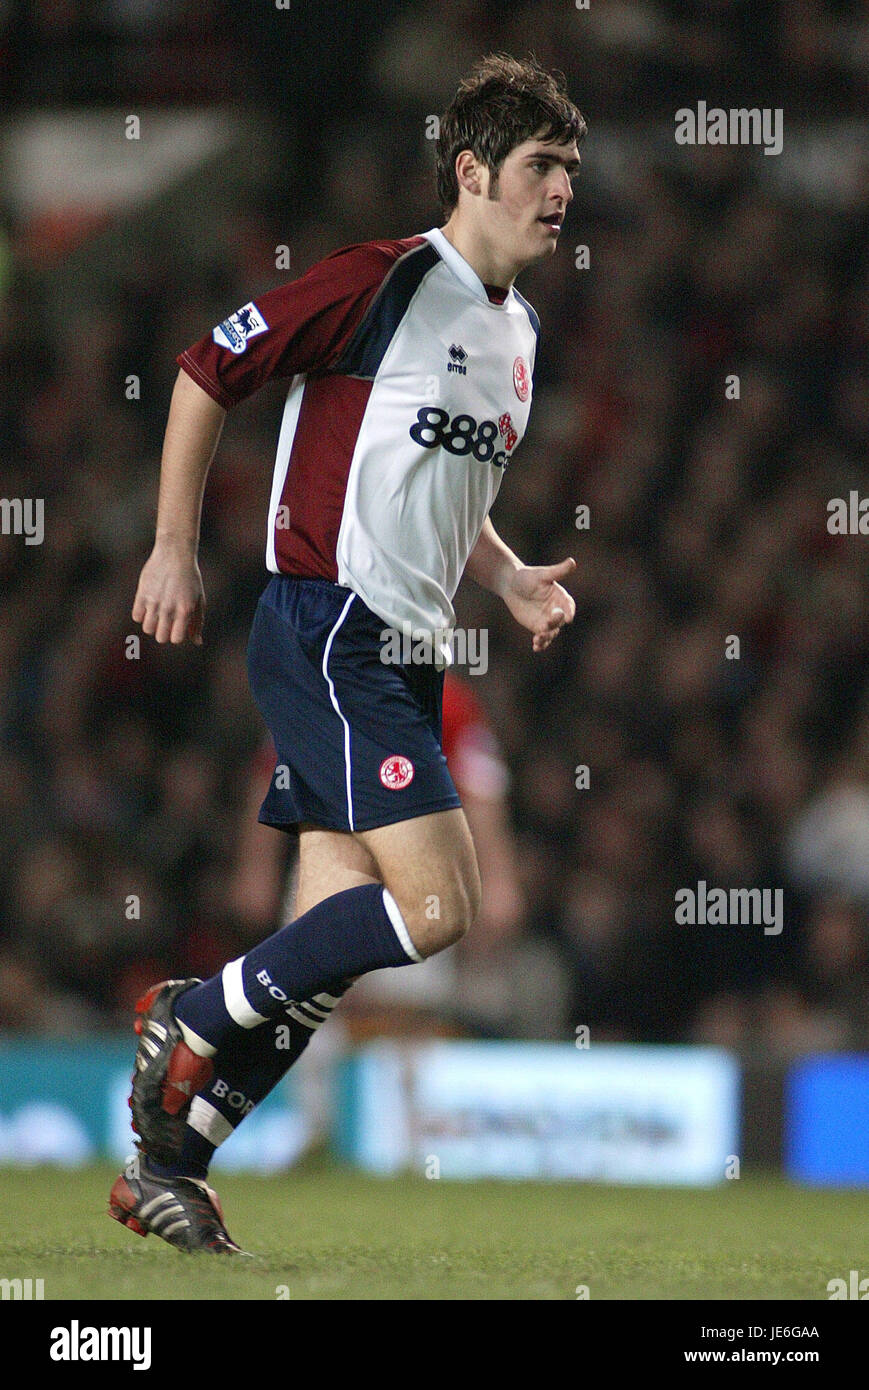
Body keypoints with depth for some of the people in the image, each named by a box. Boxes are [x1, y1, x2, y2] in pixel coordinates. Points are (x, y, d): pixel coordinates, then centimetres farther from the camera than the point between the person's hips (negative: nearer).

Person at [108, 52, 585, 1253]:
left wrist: (514, 581, 10)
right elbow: (207, 374, -5)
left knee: (332, 951, 5)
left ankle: (166, 1166, 13)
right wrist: (175, 548, -7)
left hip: (404, 659, 9)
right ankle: (199, 1014, -1)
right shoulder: (383, 284, -10)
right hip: (327, 635, -9)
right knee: (438, 904, -17)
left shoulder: (519, 331, 16)